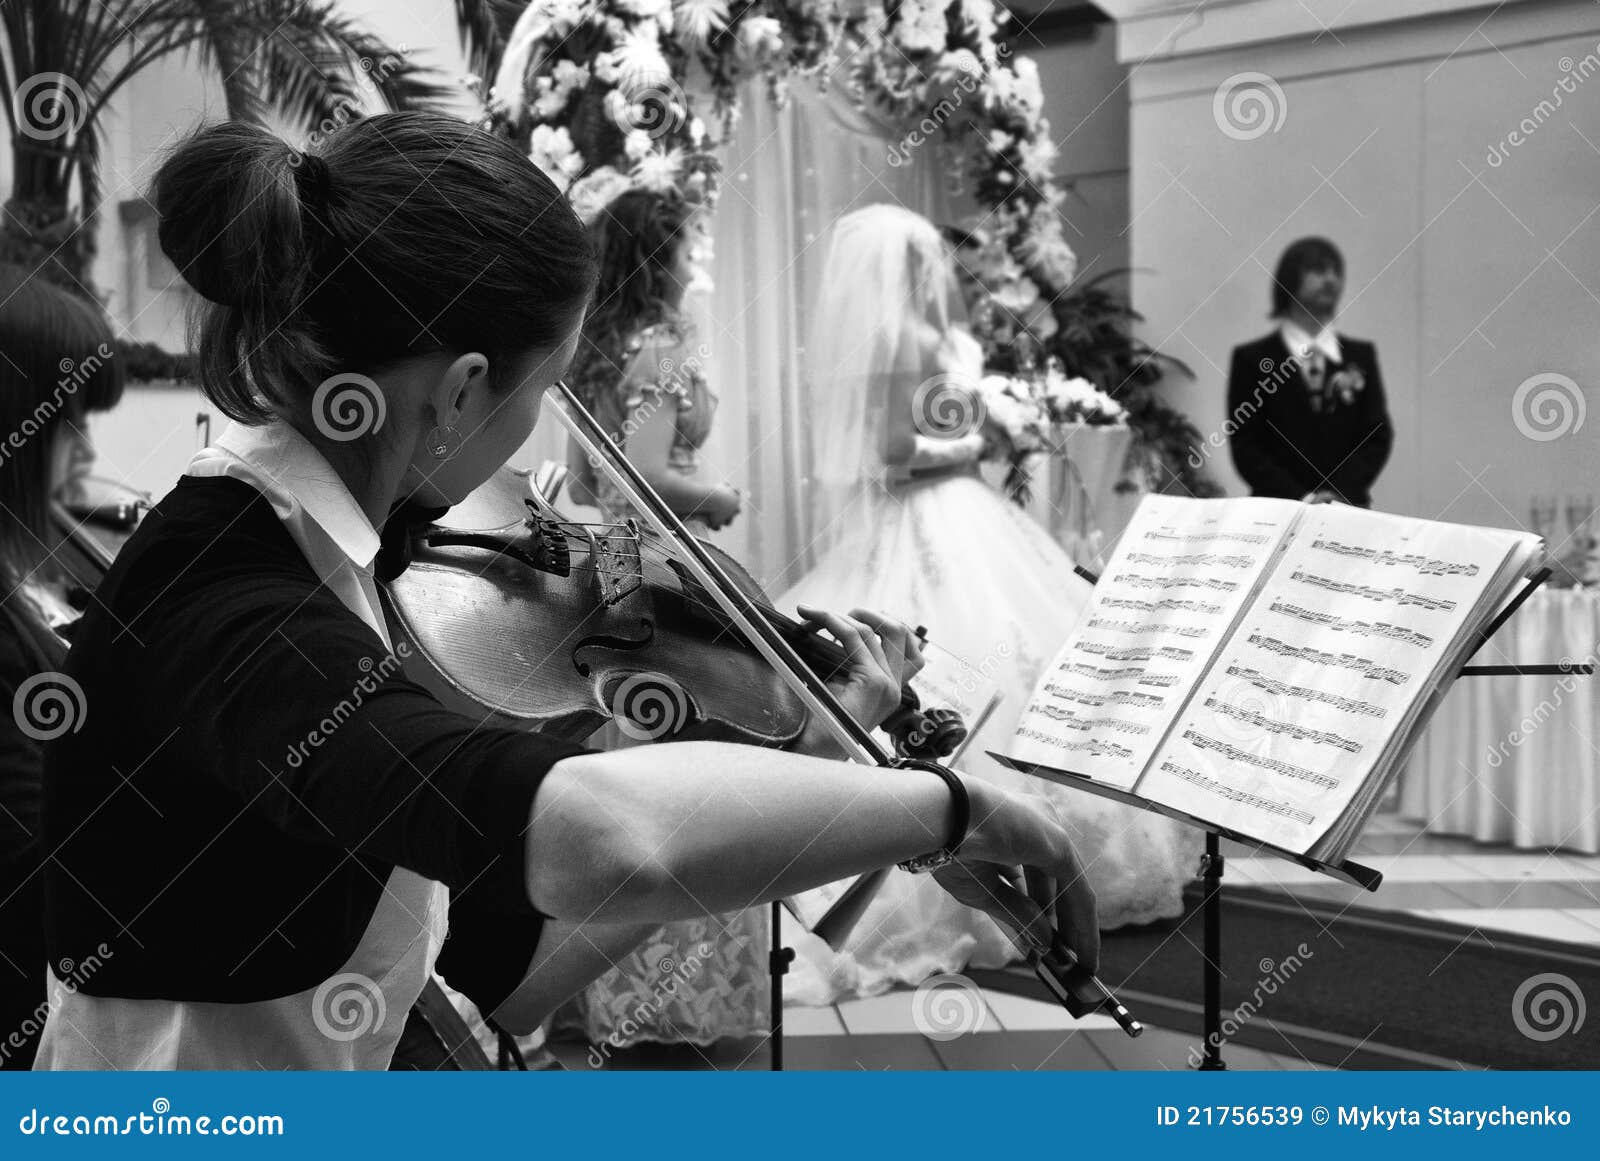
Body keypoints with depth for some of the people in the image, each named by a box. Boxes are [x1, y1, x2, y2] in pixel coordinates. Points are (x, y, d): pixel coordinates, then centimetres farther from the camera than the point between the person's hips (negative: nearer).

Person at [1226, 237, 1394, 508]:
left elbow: (1378, 436, 7)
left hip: (1348, 506, 2)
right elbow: (1245, 446, -2)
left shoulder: (1362, 355, 14)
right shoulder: (1251, 359, 4)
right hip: (1277, 510, -2)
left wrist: (1338, 493, -9)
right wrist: (1299, 498, -14)